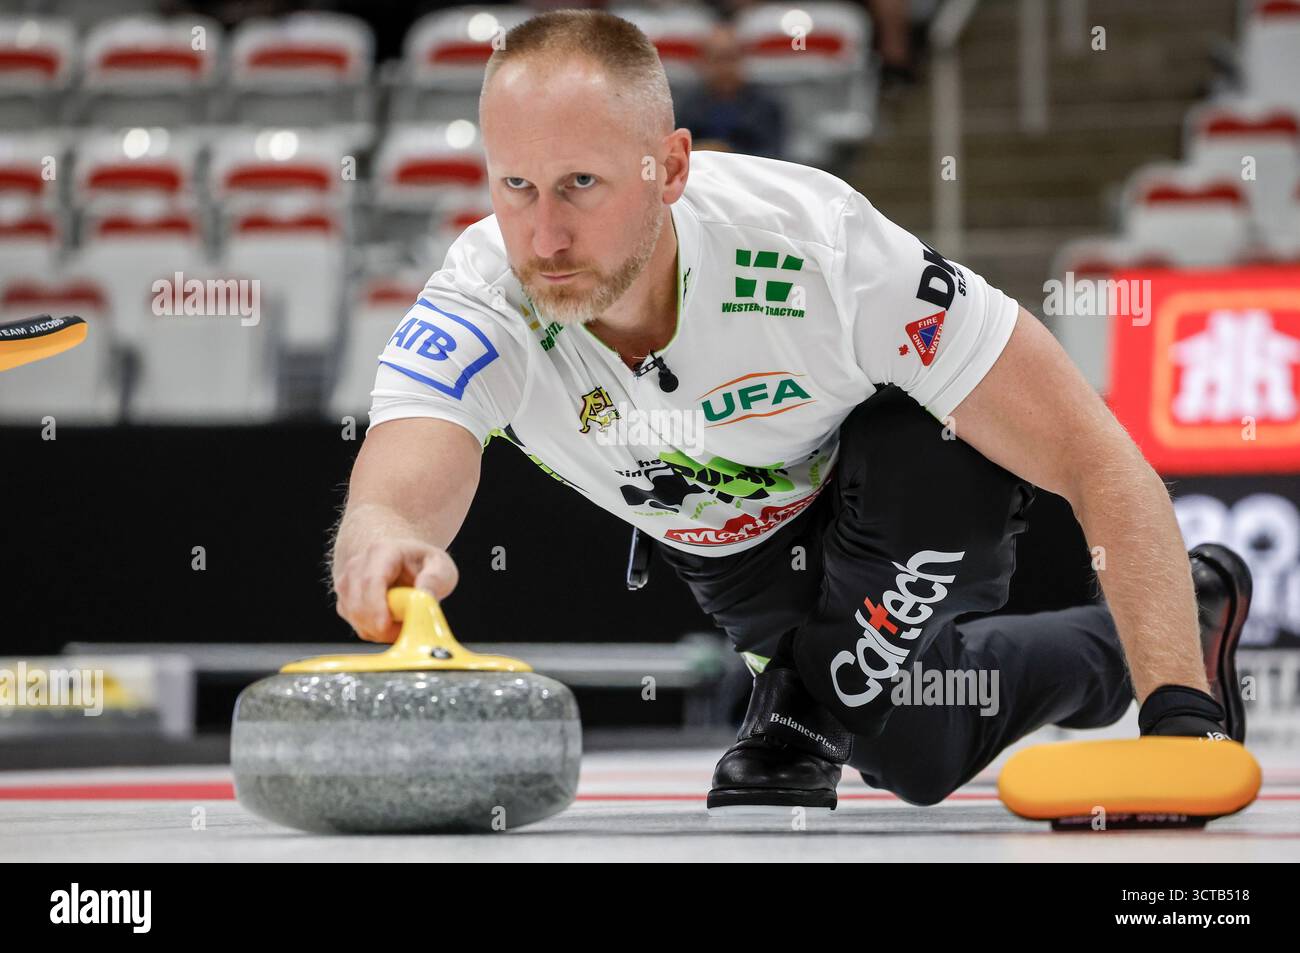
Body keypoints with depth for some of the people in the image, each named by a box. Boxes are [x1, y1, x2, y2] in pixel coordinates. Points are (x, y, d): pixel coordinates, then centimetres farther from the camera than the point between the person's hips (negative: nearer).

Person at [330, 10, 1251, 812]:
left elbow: (1101, 463, -36)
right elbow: (395, 492, -53)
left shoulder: (818, 243, -40)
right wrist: (382, 551, -80)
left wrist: (1178, 710, -46)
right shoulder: (480, 312, -33)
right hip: (726, 545, 4)